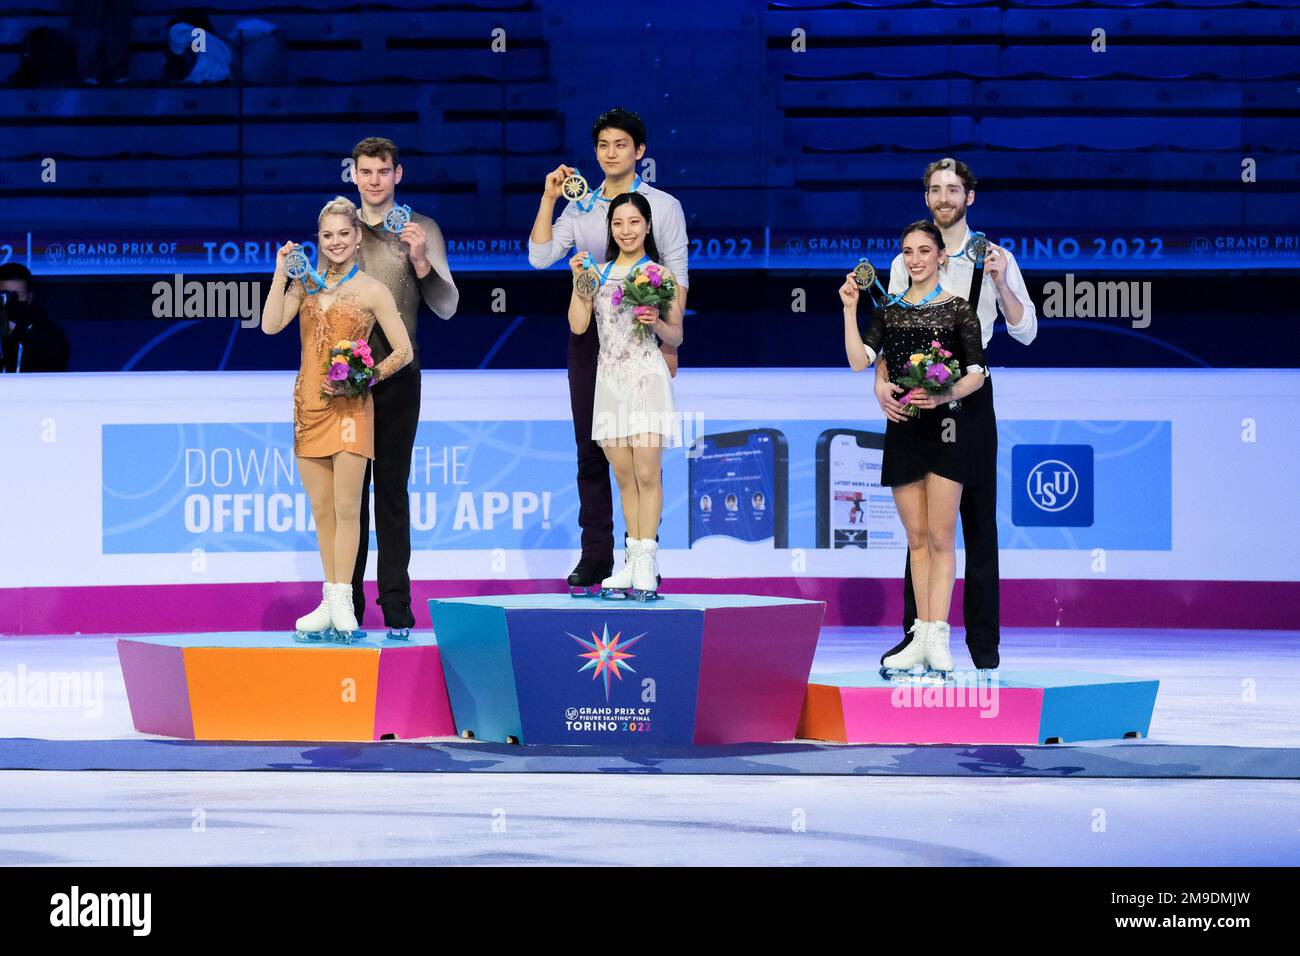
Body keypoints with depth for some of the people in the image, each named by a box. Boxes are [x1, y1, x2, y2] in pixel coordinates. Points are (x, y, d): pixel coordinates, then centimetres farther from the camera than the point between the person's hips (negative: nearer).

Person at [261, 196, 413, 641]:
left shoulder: (372, 290, -1)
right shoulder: (306, 283, 10)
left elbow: (403, 352, -1)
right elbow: (271, 325, -4)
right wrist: (281, 272, -5)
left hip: (349, 405, -4)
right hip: (308, 404, 4)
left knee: (346, 507, -7)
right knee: (321, 509, 7)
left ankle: (342, 603, -5)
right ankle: (330, 602, 12)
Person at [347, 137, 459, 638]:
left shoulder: (421, 230, 4)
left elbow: (447, 307, -2)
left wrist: (421, 260, -16)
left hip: (397, 376, -2)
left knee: (392, 491, -1)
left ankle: (396, 604, 0)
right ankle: (347, 602, 4)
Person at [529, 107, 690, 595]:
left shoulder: (662, 206, 3)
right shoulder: (579, 207, 11)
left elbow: (677, 277, -1)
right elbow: (540, 257, 2)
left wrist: (670, 342, -8)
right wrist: (548, 198, -4)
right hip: (589, 333, 3)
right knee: (590, 446, 3)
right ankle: (595, 554, 7)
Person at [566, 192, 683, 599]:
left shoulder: (660, 275, 3)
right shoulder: (598, 272, 12)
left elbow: (676, 337, 5)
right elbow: (578, 325, 3)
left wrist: (657, 323, -15)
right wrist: (577, 280, -3)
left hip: (646, 378, -4)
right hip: (610, 379, 4)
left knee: (647, 474, -10)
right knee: (624, 476, 5)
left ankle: (646, 562, -10)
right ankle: (634, 561, 9)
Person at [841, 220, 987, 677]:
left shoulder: (957, 309, -1)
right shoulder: (889, 312, 11)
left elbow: (976, 374, -5)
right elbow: (860, 361, 0)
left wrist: (943, 396, -21)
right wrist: (849, 310, -6)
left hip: (945, 425, -4)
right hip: (902, 429, 5)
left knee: (940, 536, -6)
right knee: (916, 537, 6)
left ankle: (936, 638, -9)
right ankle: (921, 637, 8)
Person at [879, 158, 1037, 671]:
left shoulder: (994, 259, 4)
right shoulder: (905, 263, 9)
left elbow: (1025, 331, 0)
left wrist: (1000, 283, -15)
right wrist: (882, 382, -12)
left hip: (971, 394, -1)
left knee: (979, 520, 0)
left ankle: (984, 641, 4)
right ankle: (917, 634, 8)